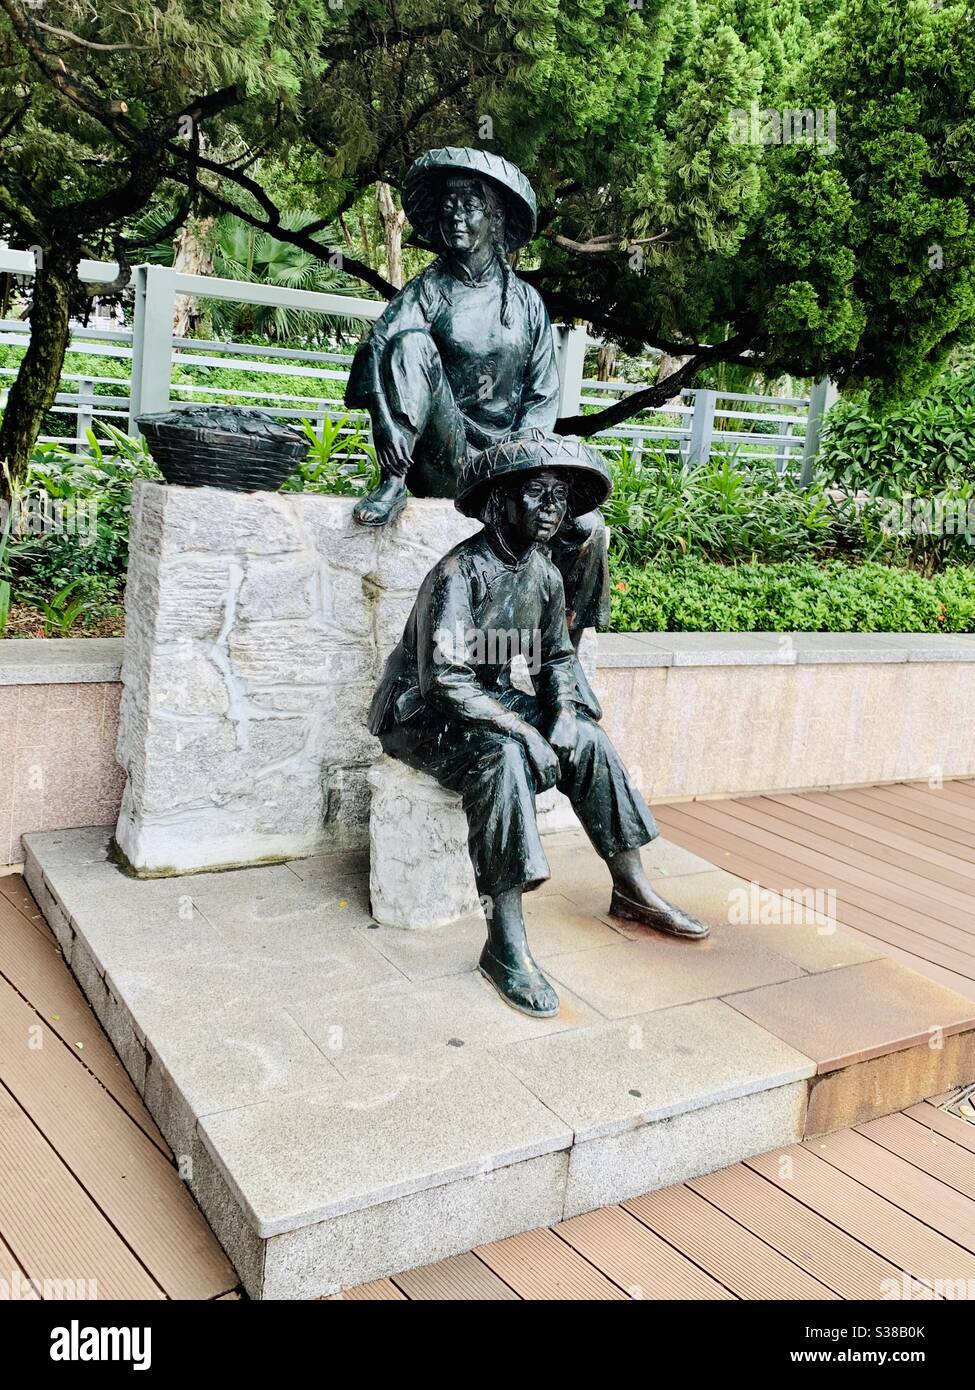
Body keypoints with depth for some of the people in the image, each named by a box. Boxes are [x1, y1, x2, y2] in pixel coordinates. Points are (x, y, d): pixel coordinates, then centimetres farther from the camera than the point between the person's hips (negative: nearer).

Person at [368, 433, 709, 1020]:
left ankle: (631, 889, 8)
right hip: (422, 712, -8)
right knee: (503, 758, -34)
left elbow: (557, 654, 12)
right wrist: (520, 728, -32)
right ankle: (506, 944, -34)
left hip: (493, 700, 8)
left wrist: (562, 710, -7)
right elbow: (443, 677, -30)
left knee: (589, 740, -6)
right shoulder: (460, 572, -24)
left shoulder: (545, 573, 1)